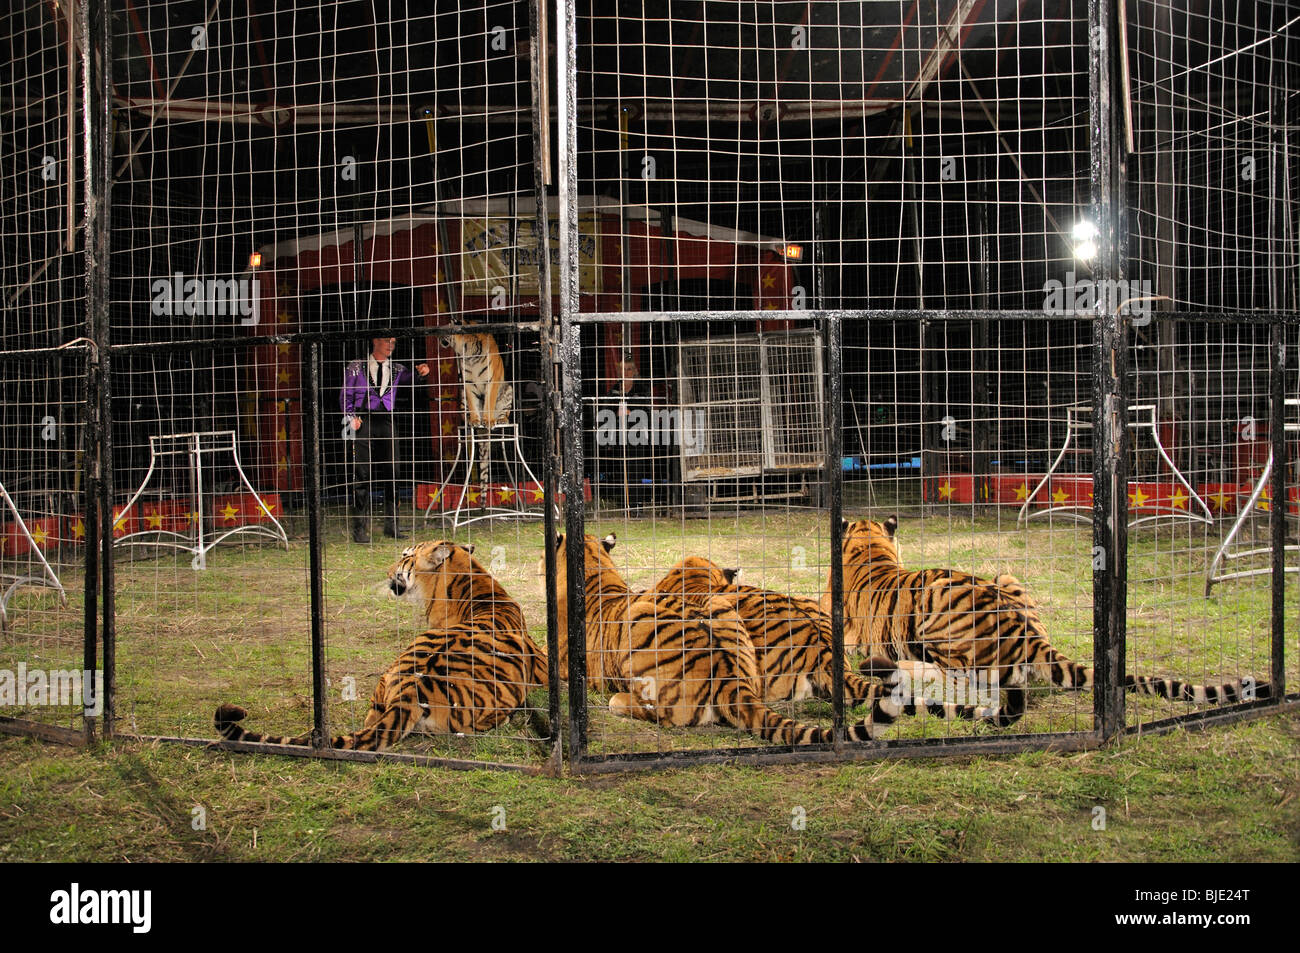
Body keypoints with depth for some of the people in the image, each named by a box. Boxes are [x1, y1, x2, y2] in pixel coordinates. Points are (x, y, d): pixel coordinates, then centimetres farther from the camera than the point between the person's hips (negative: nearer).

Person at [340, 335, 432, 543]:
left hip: (386, 422, 3)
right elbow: (345, 396, 8)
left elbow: (422, 382, 8)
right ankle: (360, 529, -1)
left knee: (392, 475, 1)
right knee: (362, 476, -5)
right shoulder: (356, 368, 7)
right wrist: (351, 418, -7)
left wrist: (424, 374, -14)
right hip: (363, 422, -3)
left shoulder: (396, 370, 14)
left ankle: (391, 526, 9)